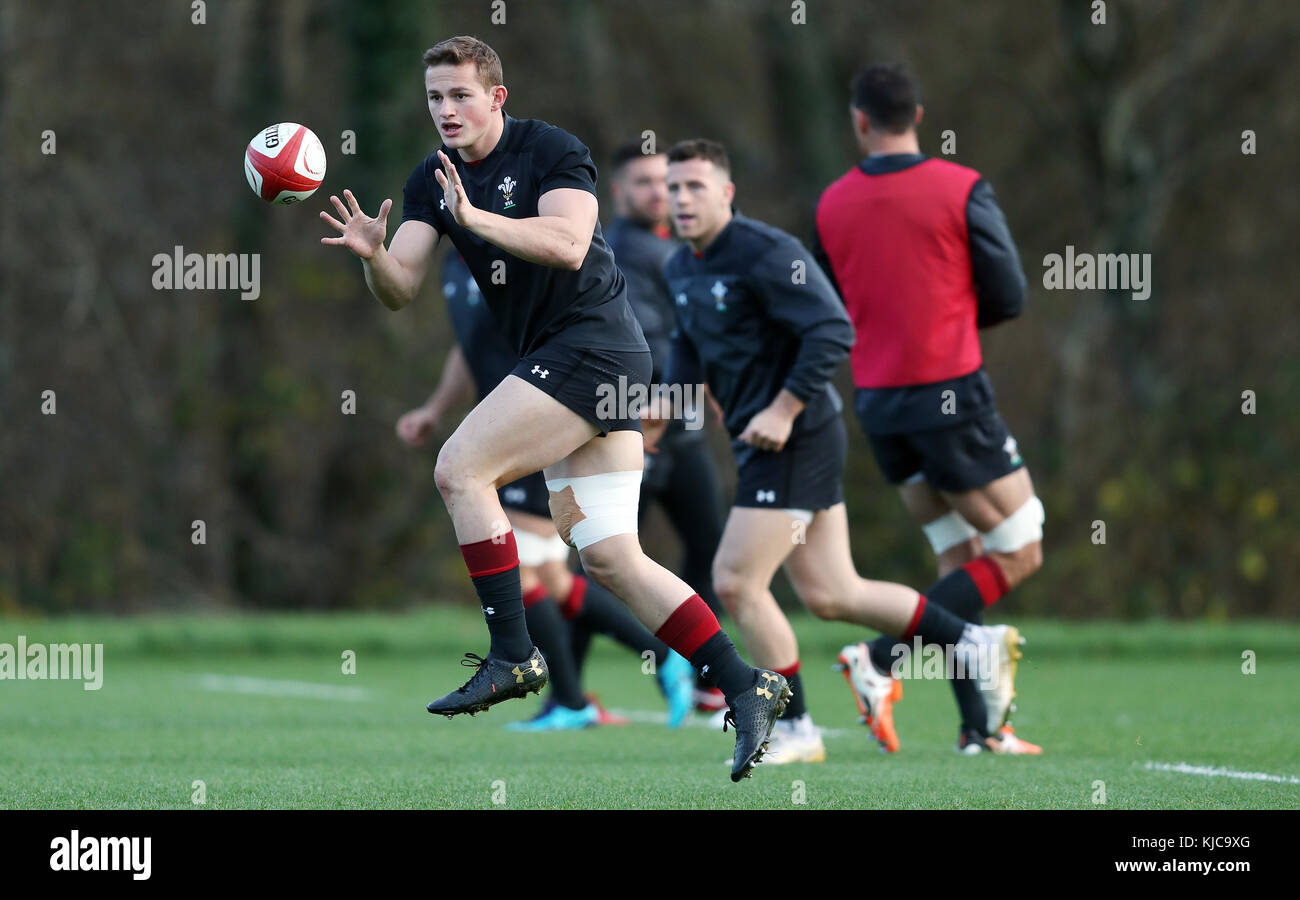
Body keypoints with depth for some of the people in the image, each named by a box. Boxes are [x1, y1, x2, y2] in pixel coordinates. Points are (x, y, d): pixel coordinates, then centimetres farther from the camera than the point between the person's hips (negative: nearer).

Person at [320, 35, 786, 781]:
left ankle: (512, 656, -11)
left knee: (460, 468, -15)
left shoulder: (550, 151, -9)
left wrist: (476, 218, -34)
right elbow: (401, 291, 4)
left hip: (593, 344, -8)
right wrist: (373, 253, -17)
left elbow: (567, 243, -25)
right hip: (556, 358, 8)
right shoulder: (431, 182, 12)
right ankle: (746, 687, 3)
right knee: (609, 558, 1)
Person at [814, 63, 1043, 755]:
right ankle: (880, 657, -11)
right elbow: (1009, 296, -5)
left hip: (877, 405, 6)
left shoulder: (833, 205, 4)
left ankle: (977, 726, 8)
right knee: (1019, 555, 1)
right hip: (950, 393, -6)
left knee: (960, 559, 13)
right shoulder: (961, 189, -9)